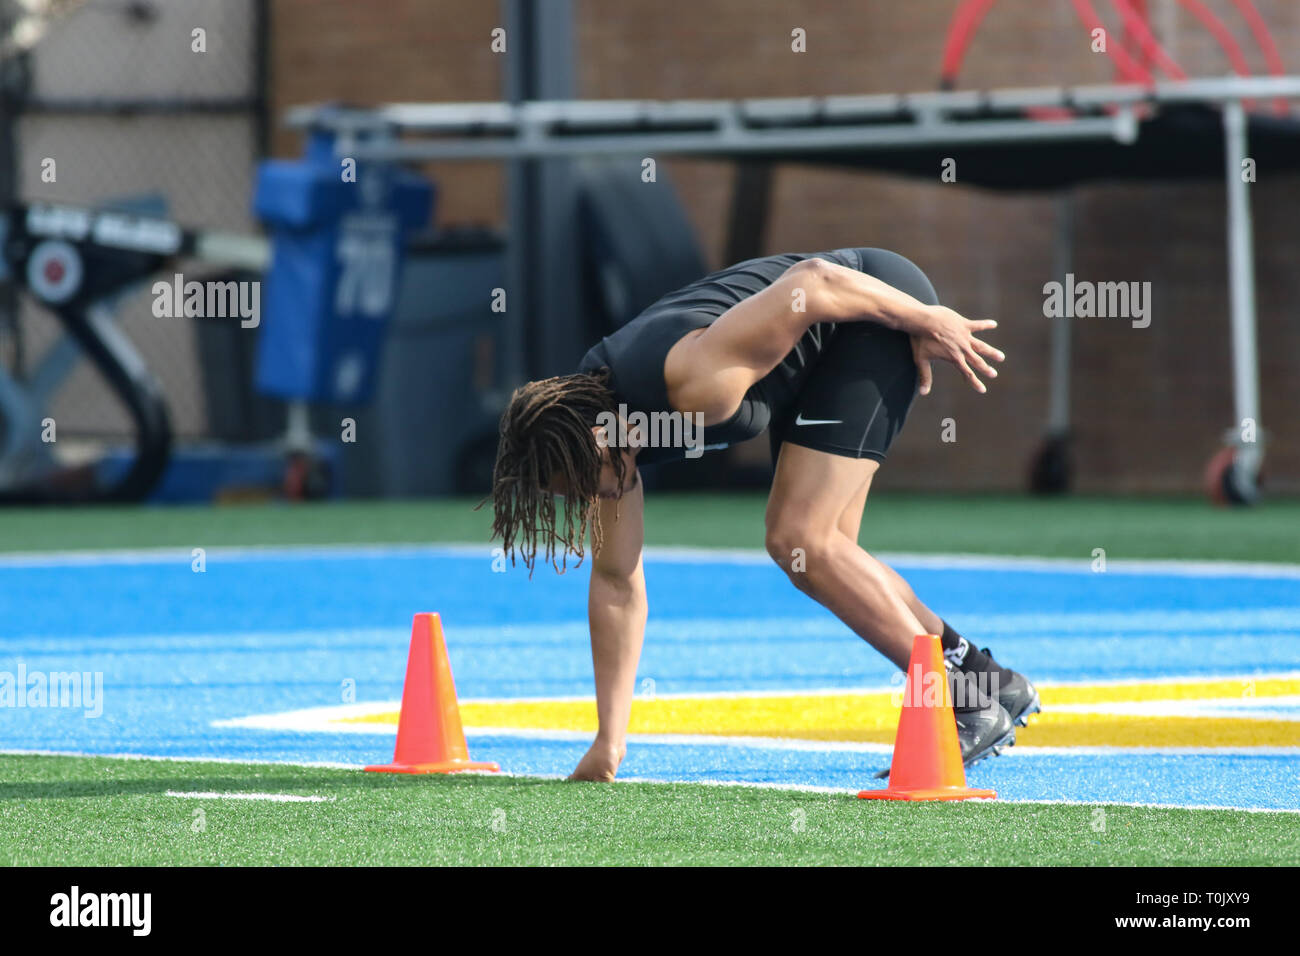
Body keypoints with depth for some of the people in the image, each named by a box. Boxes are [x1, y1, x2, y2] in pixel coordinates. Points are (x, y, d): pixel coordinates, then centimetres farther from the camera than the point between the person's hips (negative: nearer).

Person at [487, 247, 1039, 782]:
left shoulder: (692, 385, -36)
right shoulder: (590, 421, -9)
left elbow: (815, 281, -30)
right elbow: (615, 583, -2)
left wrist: (926, 320, -18)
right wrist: (609, 740, -3)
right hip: (819, 358, 9)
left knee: (801, 541, -16)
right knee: (806, 551, 8)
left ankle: (968, 703, -9)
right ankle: (992, 682, 18)